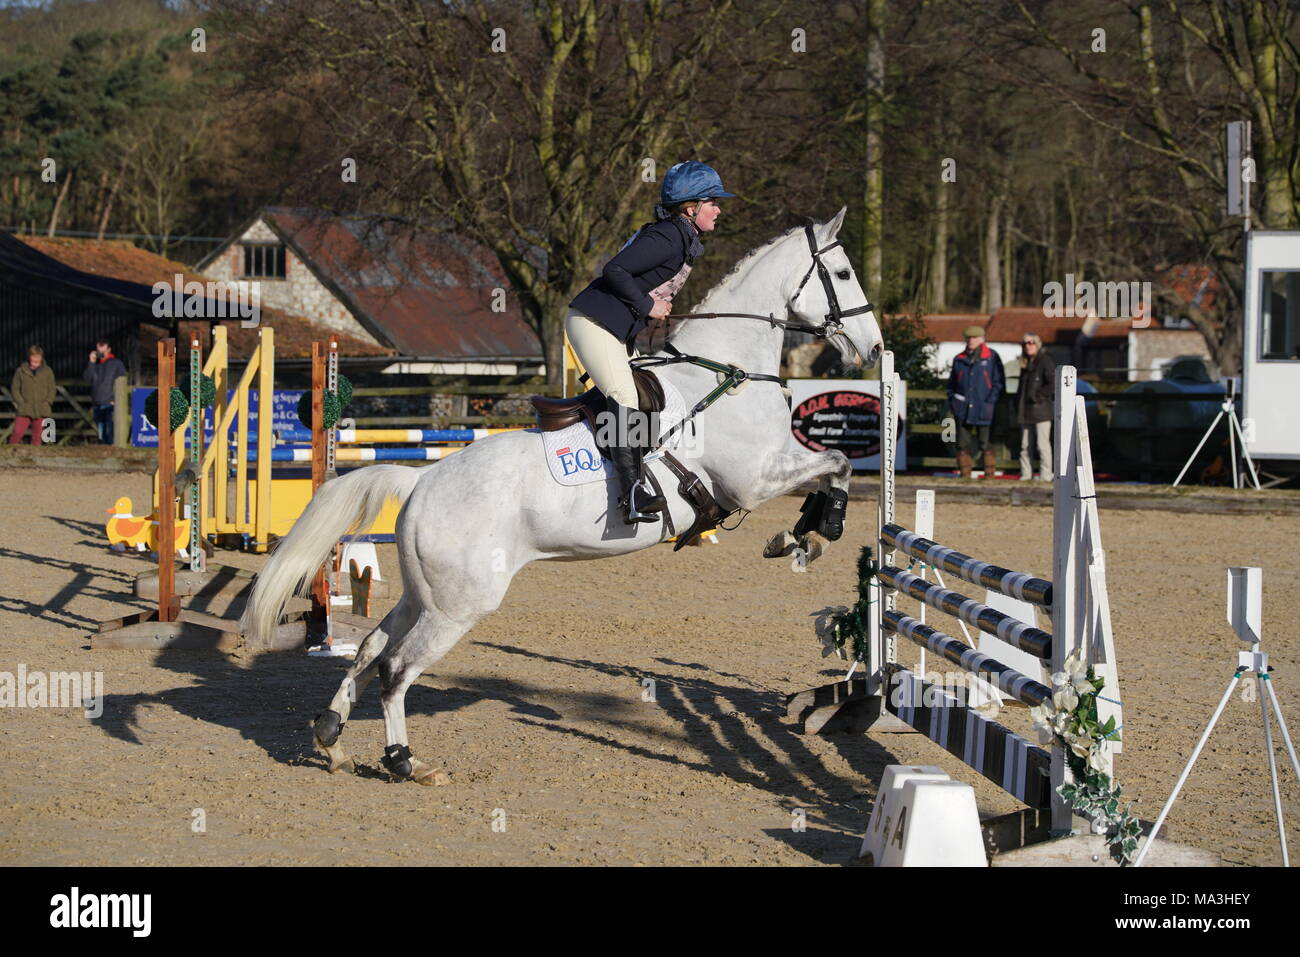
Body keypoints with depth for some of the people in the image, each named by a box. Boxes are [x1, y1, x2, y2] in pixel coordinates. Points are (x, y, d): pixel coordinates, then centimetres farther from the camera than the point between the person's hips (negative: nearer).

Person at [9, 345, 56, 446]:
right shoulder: (21, 371, 2)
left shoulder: (48, 371, 6)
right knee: (17, 433, -12)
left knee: (37, 436, 4)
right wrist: (21, 403, -6)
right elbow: (14, 388, 5)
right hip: (24, 411, -1)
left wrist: (47, 403, -3)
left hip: (41, 411, 1)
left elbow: (52, 389, 9)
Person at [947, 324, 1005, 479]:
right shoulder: (959, 359, 13)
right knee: (963, 444, 3)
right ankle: (965, 474, 9)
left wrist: (990, 402, -9)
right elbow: (952, 383, 19)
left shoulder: (991, 358, 1)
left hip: (983, 409, -4)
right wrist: (952, 401, 5)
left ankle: (989, 474, 5)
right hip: (963, 409, 4)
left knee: (985, 443, -2)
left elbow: (999, 382, 0)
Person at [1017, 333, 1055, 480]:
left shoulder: (1045, 361, -6)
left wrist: (1037, 396, -14)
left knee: (1043, 444, -5)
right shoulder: (1025, 363, 17)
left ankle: (1045, 475, -2)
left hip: (1041, 410, -8)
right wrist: (1018, 403, 13)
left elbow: (1053, 384, -14)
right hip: (1025, 411, 8)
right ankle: (1026, 474, 13)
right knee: (1025, 445, 8)